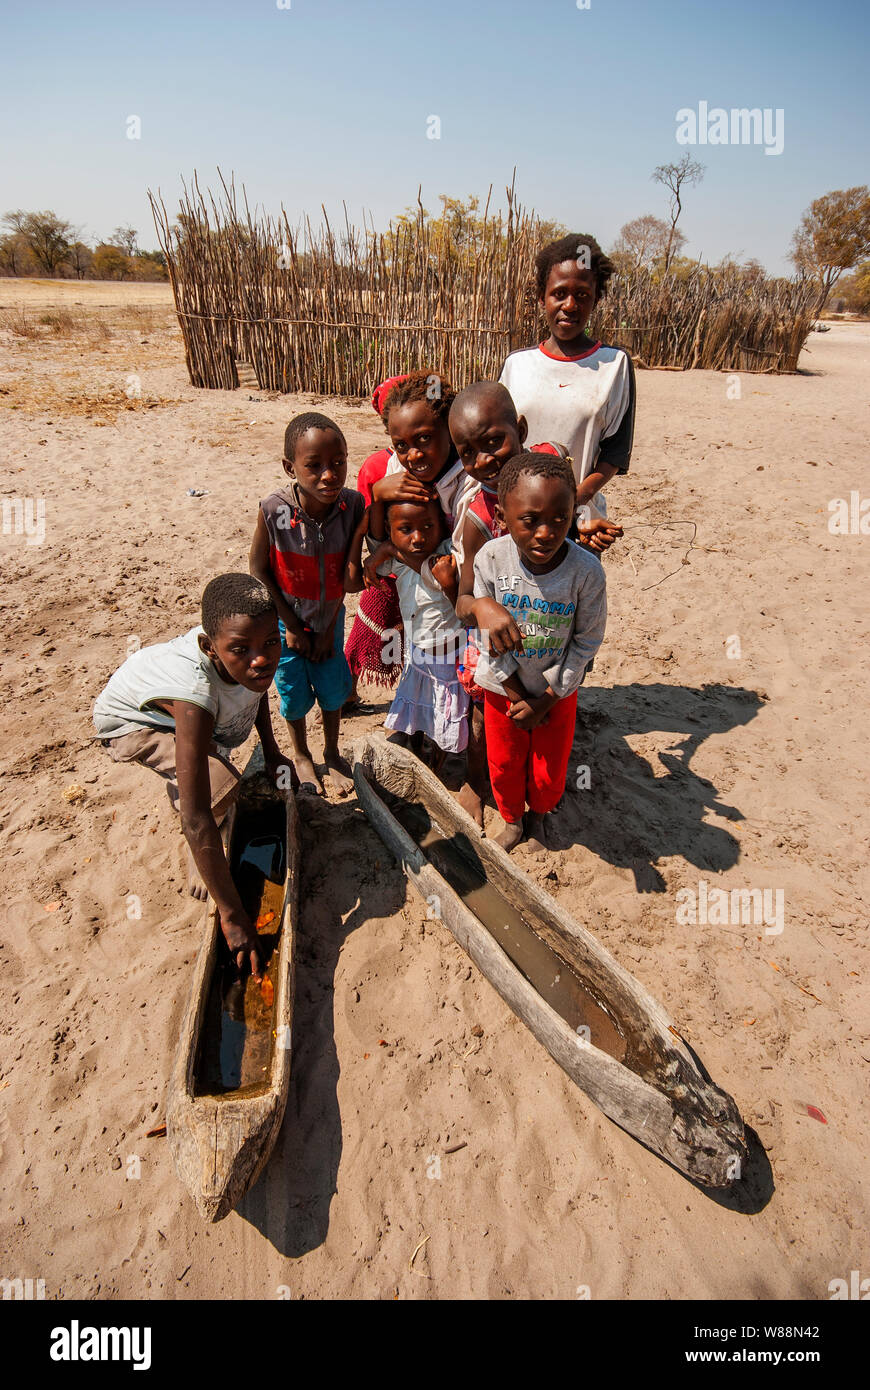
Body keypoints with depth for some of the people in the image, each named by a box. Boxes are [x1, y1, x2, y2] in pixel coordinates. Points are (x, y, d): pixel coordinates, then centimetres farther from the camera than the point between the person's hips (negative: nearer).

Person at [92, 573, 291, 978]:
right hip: (130, 722, -6)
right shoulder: (195, 695, -48)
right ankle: (196, 862, 5)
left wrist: (271, 750, -6)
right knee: (221, 785, -26)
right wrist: (232, 915, -43)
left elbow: (255, 687, -1)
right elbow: (197, 819, -47)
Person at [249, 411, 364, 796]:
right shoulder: (273, 511, -29)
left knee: (333, 686, 15)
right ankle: (301, 755, 41)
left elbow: (346, 571, -11)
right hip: (285, 619, -2)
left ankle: (332, 753, 41)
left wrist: (329, 628, -6)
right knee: (295, 692, 13)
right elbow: (258, 570, -15)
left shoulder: (353, 505, -23)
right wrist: (291, 626, -10)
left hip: (329, 616, 2)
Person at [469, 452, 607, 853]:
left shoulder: (586, 570, -25)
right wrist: (518, 696, -13)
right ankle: (512, 817, 51)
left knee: (549, 774, 17)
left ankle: (538, 814, 51)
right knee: (504, 765, 20)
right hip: (504, 687, 1)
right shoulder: (490, 558, -22)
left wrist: (545, 700, -13)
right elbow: (489, 638, -13)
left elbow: (586, 642, -13)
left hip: (557, 691, -1)